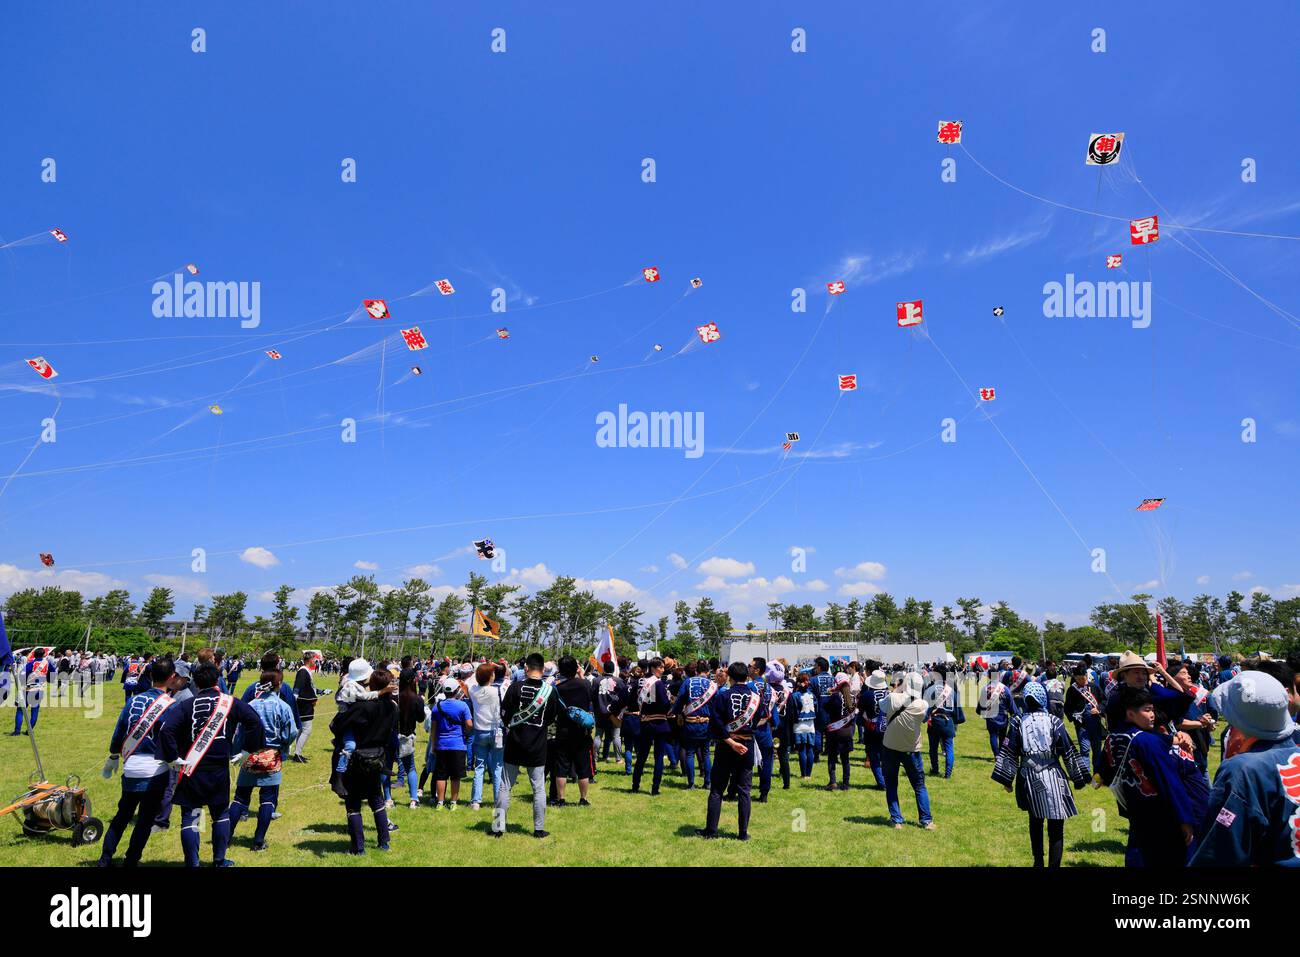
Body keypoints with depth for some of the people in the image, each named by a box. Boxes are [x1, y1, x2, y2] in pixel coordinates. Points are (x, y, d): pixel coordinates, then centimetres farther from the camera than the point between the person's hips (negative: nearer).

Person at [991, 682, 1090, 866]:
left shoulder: (1018, 722, -2)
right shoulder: (1054, 721, -6)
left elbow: (1009, 752, 0)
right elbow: (1068, 752, -1)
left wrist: (1006, 779, 8)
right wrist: (1079, 777, 10)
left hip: (1029, 778, 3)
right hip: (1052, 778, -3)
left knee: (1035, 822, 21)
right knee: (1056, 828, 1)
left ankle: (1038, 862, 30)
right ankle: (1054, 864, -2)